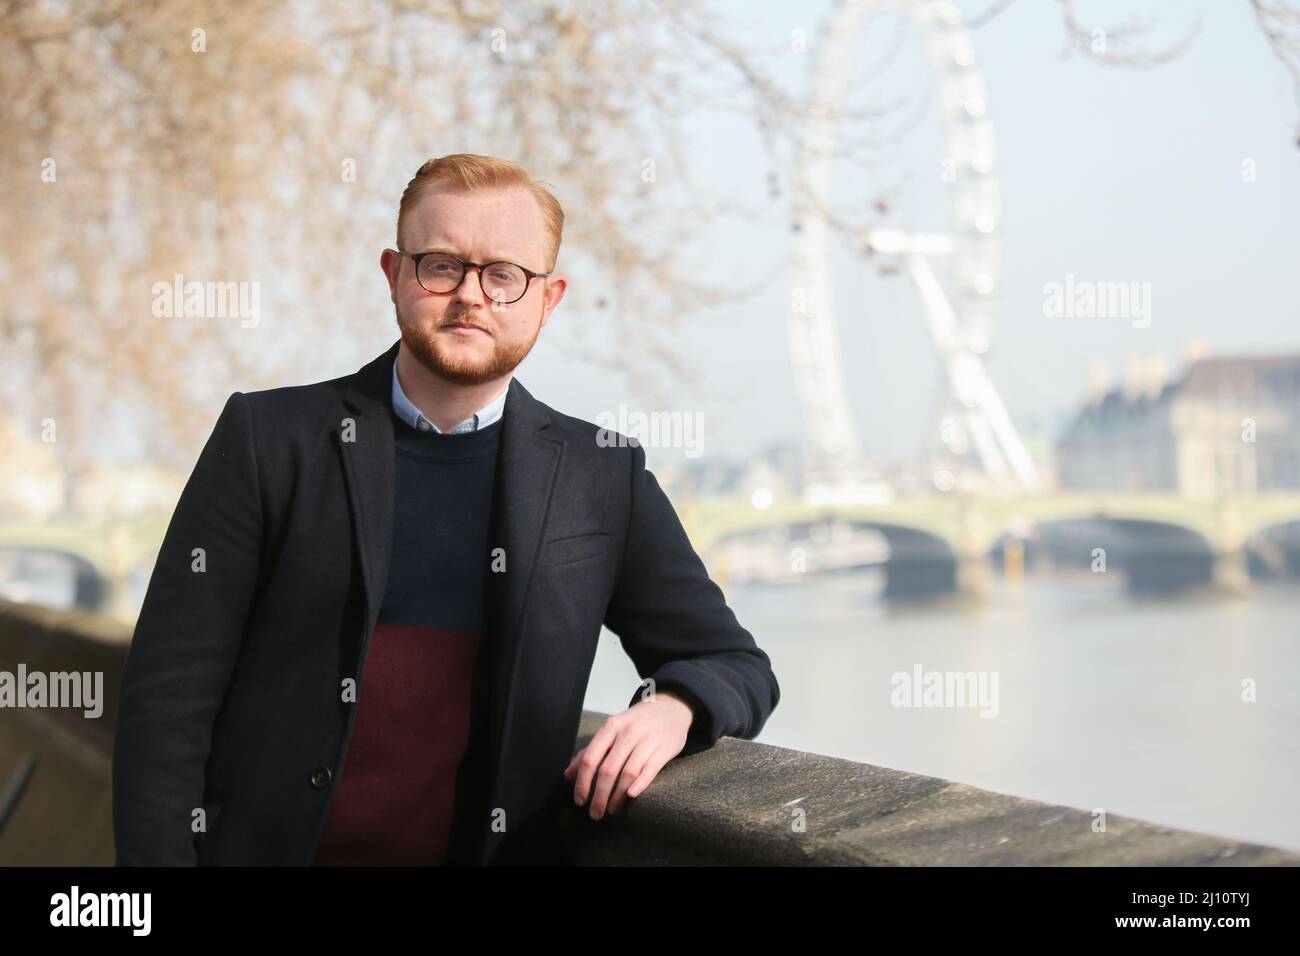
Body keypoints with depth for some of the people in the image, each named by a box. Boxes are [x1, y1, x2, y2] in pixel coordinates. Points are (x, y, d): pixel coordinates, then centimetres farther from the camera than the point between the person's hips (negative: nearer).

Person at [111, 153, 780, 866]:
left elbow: (733, 665, 12)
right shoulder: (268, 438, 3)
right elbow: (169, 693, 2)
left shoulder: (603, 476, 5)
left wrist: (671, 708, -12)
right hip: (266, 847, -2)